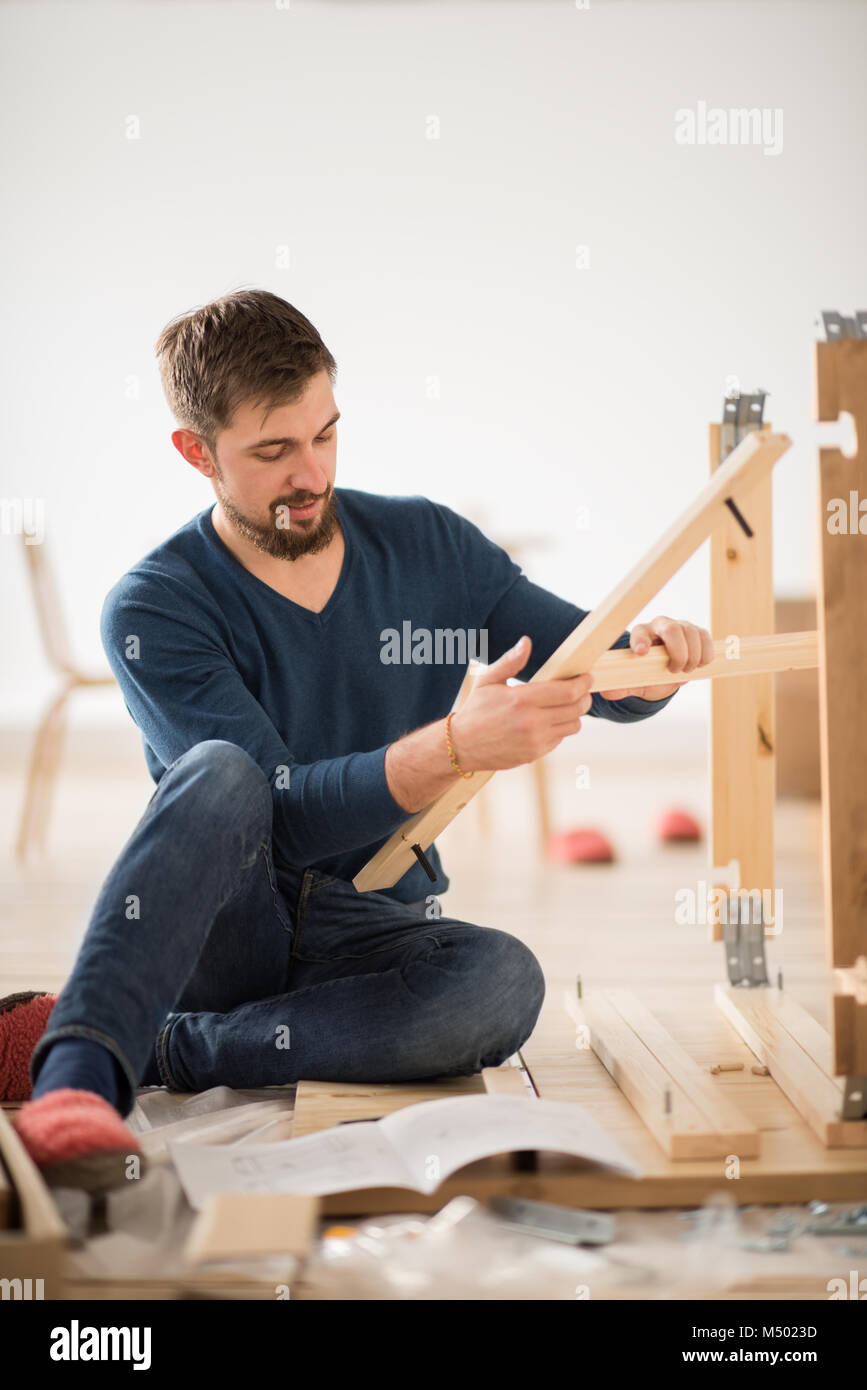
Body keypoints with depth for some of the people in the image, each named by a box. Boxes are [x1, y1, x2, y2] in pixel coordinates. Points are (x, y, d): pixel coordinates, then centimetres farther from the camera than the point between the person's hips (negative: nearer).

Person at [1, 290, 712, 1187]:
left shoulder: (427, 547, 3)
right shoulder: (154, 609, -8)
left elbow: (603, 681, 9)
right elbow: (288, 819, -20)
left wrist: (650, 653, -16)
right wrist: (455, 747, -35)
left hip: (369, 933, 3)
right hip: (221, 929, -3)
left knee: (503, 981, -32)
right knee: (221, 774, -34)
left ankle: (141, 1052, -28)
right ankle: (80, 1070, -46)